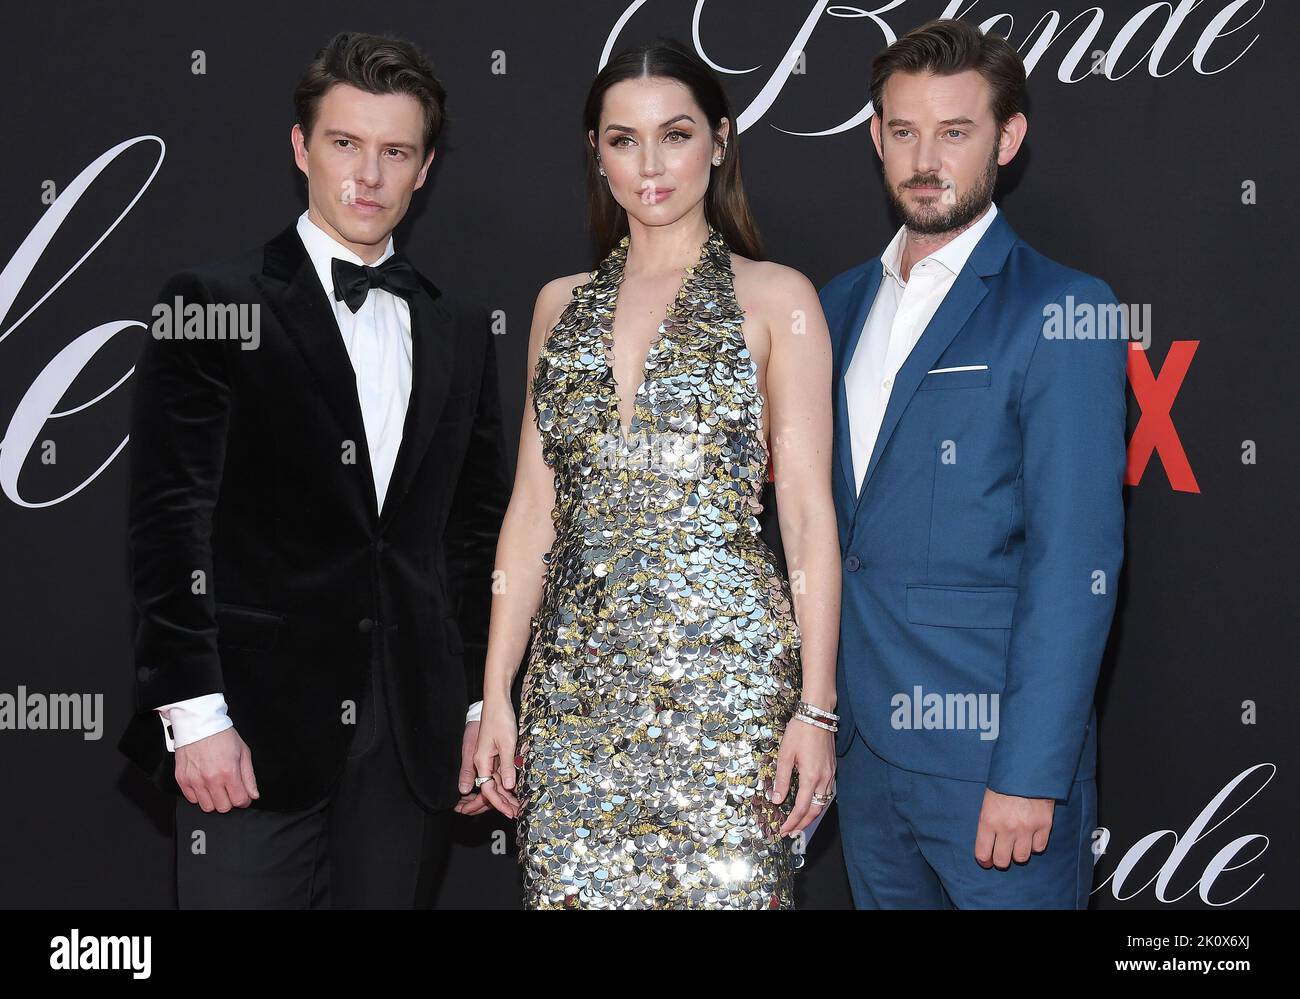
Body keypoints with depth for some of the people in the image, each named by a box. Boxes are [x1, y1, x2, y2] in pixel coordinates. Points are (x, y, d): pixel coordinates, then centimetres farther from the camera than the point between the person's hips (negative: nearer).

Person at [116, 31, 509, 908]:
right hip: (257, 724, -4)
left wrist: (485, 705, 11)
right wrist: (192, 711, -12)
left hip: (415, 737, 4)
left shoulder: (459, 333, 13)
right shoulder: (213, 305, -1)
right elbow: (170, 519, -6)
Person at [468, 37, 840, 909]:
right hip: (578, 678, 4)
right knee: (570, 887, 5)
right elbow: (533, 508, 11)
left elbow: (809, 512, -3)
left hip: (725, 665, -3)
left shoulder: (774, 297, 1)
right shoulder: (562, 305, 12)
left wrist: (817, 707, -9)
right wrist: (496, 695, 6)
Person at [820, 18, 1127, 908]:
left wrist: (1031, 774, -18)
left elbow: (1077, 562, -15)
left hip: (990, 756, -6)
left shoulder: (1060, 310, -10)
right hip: (862, 742, 6)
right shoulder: (843, 304, 10)